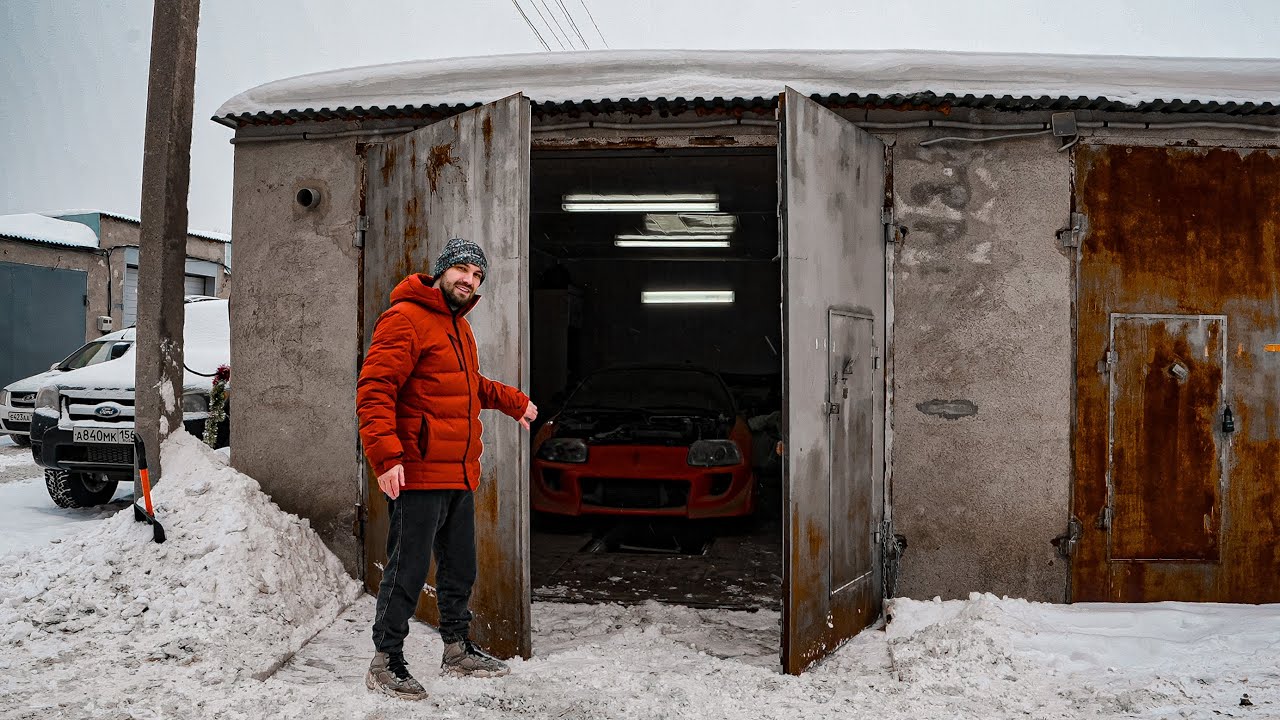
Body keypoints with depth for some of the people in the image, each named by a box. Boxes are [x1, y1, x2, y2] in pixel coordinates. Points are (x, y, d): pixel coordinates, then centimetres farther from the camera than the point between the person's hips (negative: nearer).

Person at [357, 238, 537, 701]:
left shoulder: (458, 325, 19)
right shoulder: (405, 318, -11)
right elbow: (374, 390, -19)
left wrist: (514, 402, 35)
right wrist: (386, 456, -28)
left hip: (460, 474, 9)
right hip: (418, 475, -9)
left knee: (460, 569, 18)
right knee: (407, 571, -2)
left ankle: (457, 650, 33)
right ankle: (385, 663, 11)